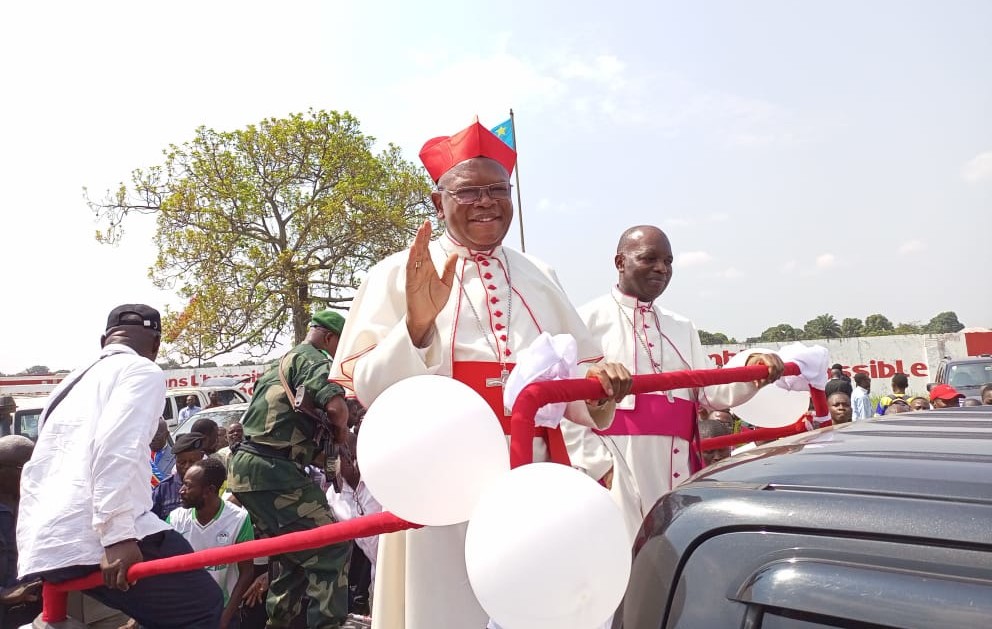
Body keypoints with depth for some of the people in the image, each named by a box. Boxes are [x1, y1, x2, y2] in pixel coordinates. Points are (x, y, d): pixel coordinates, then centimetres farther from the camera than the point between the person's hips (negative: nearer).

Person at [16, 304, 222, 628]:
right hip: (95, 539, -9)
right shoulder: (142, 370, 3)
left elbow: (34, 472, 29)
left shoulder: (70, 383, 28)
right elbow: (117, 448, -15)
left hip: (44, 547, 9)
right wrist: (117, 536, -20)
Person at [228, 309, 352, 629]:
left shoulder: (284, 362, 24)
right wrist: (340, 438, -2)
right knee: (332, 548, -5)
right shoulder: (313, 358, -7)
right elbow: (336, 407, -23)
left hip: (246, 469, 10)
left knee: (293, 556, 20)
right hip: (272, 472, -10)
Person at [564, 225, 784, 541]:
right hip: (617, 465, -5)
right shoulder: (589, 320, -1)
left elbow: (710, 392, 12)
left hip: (677, 466, 6)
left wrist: (750, 368, -7)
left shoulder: (682, 328, 19)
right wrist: (598, 465, -14)